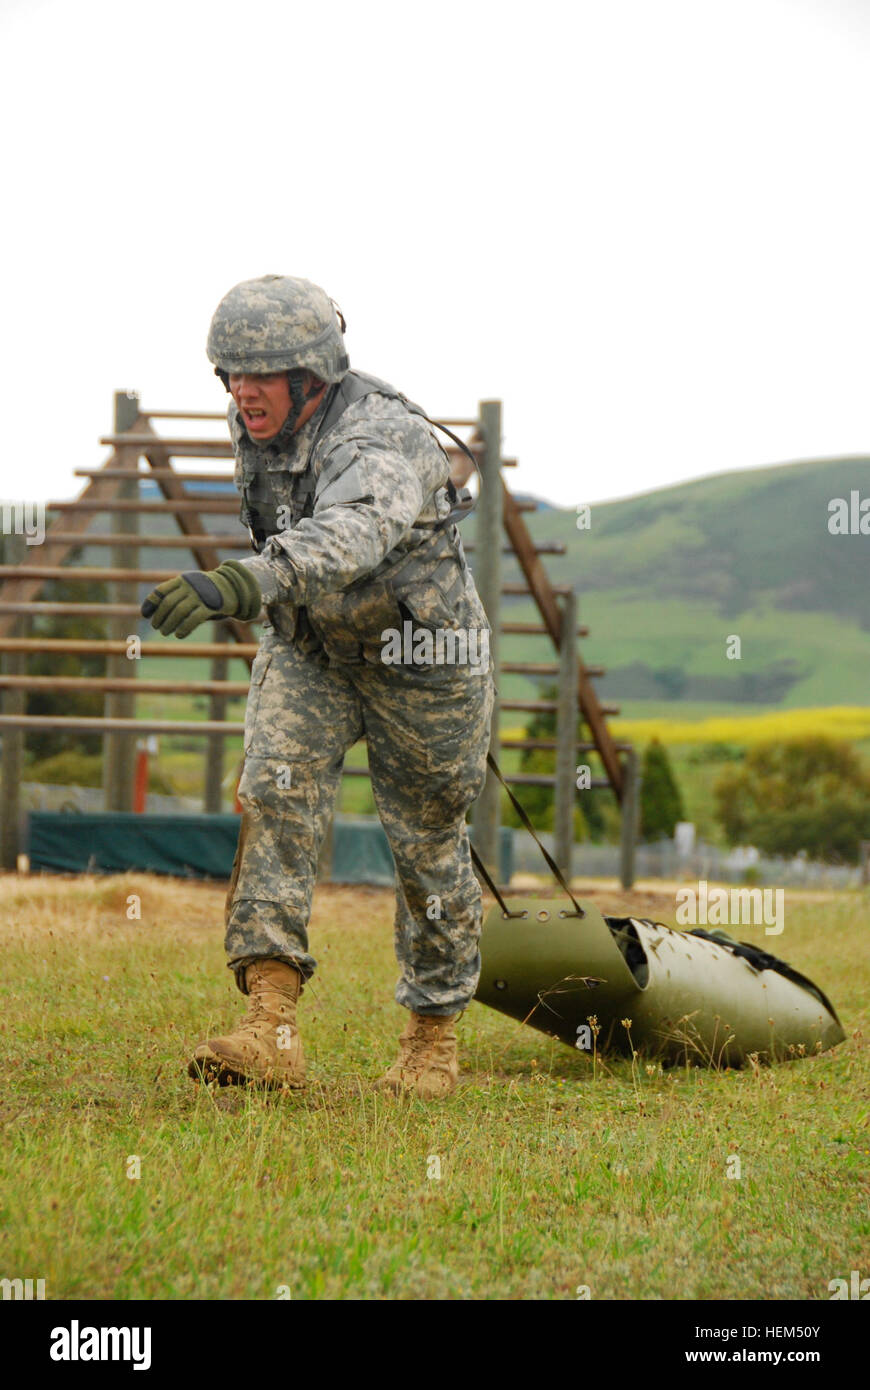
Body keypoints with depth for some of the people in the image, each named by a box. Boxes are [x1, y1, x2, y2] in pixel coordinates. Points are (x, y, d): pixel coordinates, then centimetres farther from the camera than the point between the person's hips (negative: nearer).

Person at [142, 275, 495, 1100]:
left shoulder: (384, 439, -33)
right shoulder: (254, 429, -10)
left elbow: (350, 535, -55)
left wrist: (240, 584, -70)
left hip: (417, 653, -5)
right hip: (308, 646, 5)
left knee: (427, 844, 7)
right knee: (276, 792, -18)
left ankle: (433, 1038, 29)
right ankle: (271, 1031, -26)